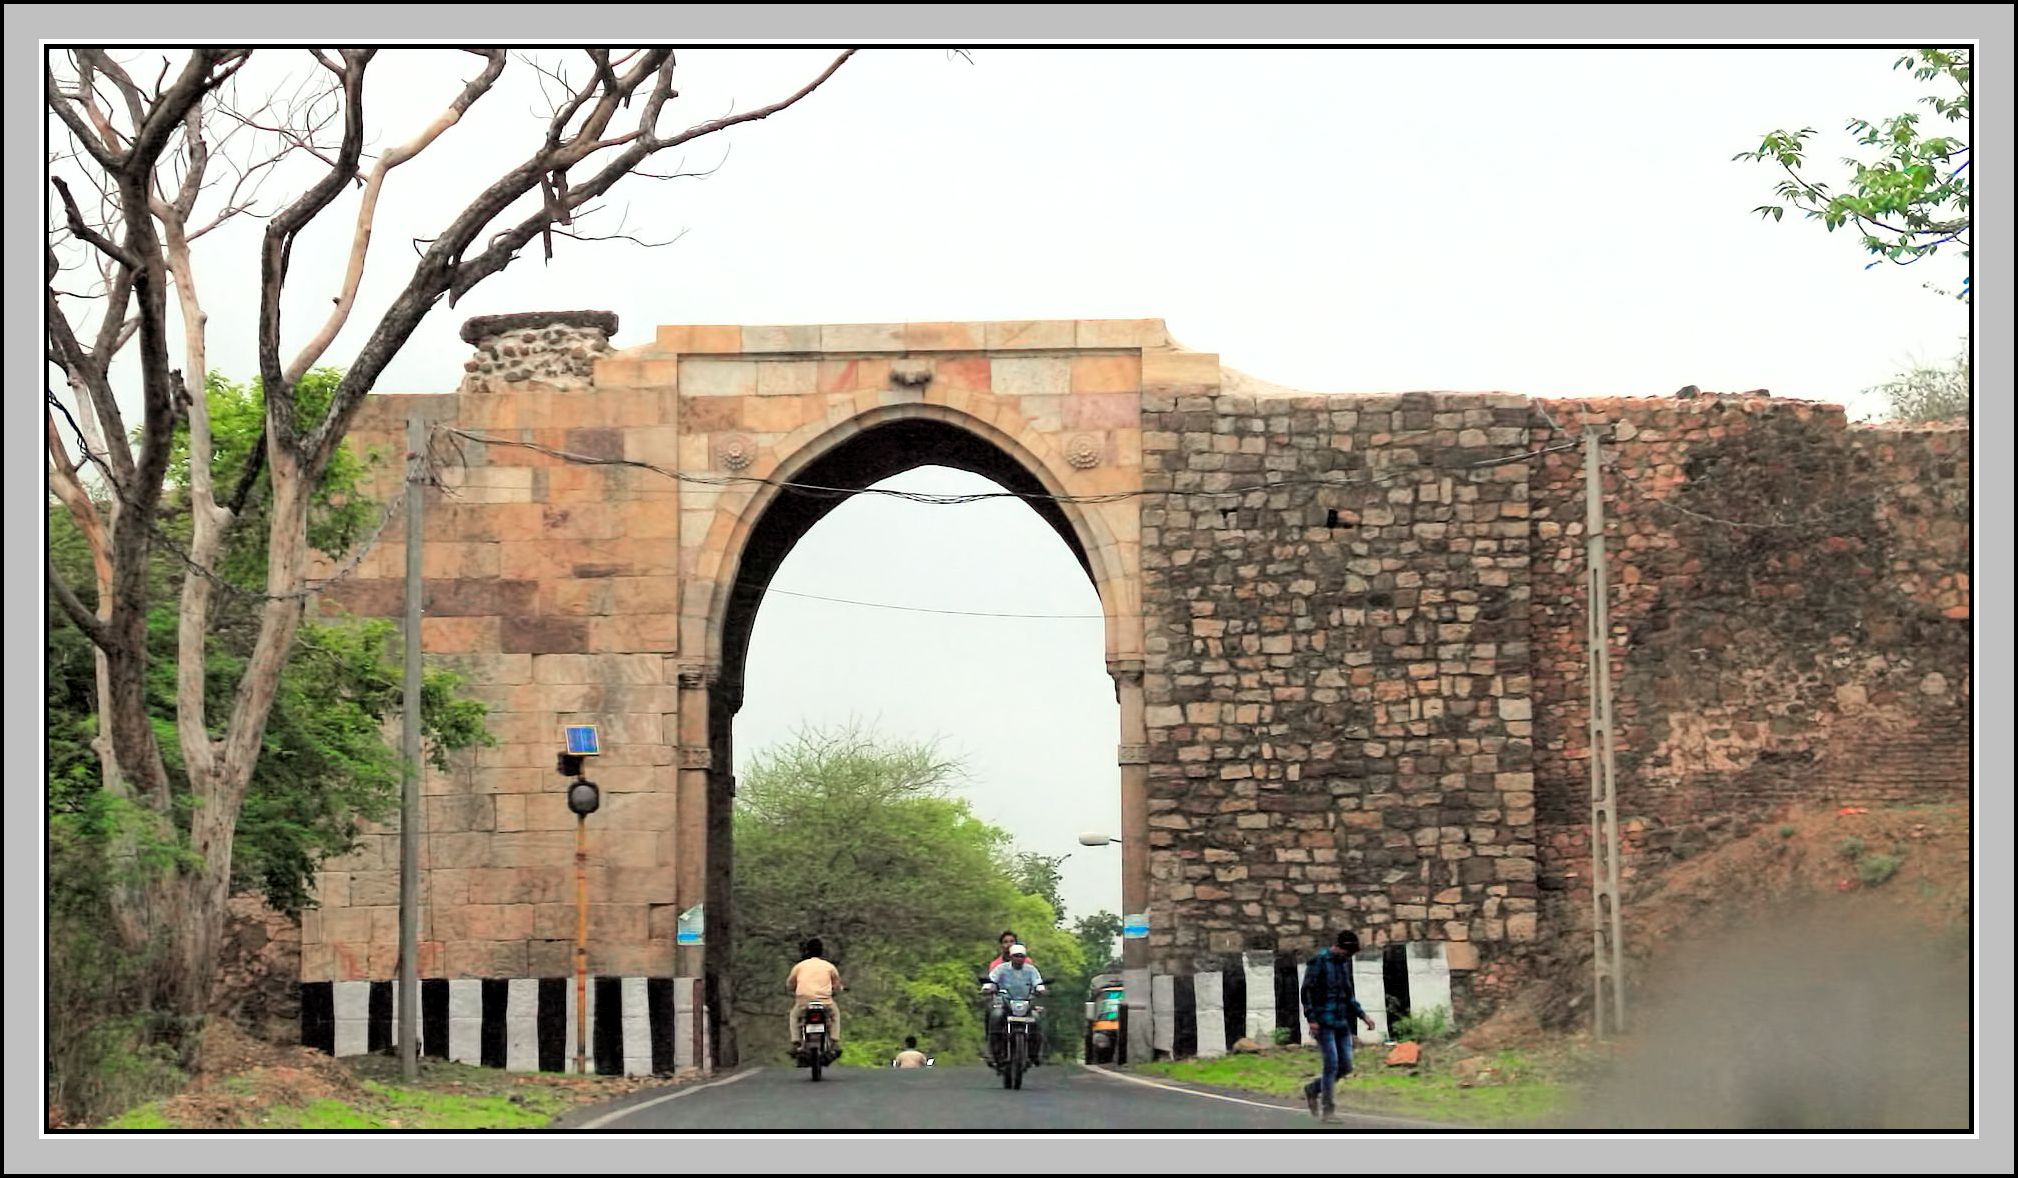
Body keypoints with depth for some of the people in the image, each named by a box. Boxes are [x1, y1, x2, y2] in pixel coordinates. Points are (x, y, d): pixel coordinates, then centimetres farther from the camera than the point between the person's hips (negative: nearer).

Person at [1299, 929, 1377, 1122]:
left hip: (1342, 1023, 7)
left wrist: (1363, 1016, 12)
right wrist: (1311, 1019, -18)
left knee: (1345, 1067, 3)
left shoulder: (1345, 963, 13)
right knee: (1331, 1064, -12)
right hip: (1323, 1022, -7)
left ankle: (1313, 1089, 23)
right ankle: (1328, 1109, -4)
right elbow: (1307, 991, -10)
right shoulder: (1318, 961, -7)